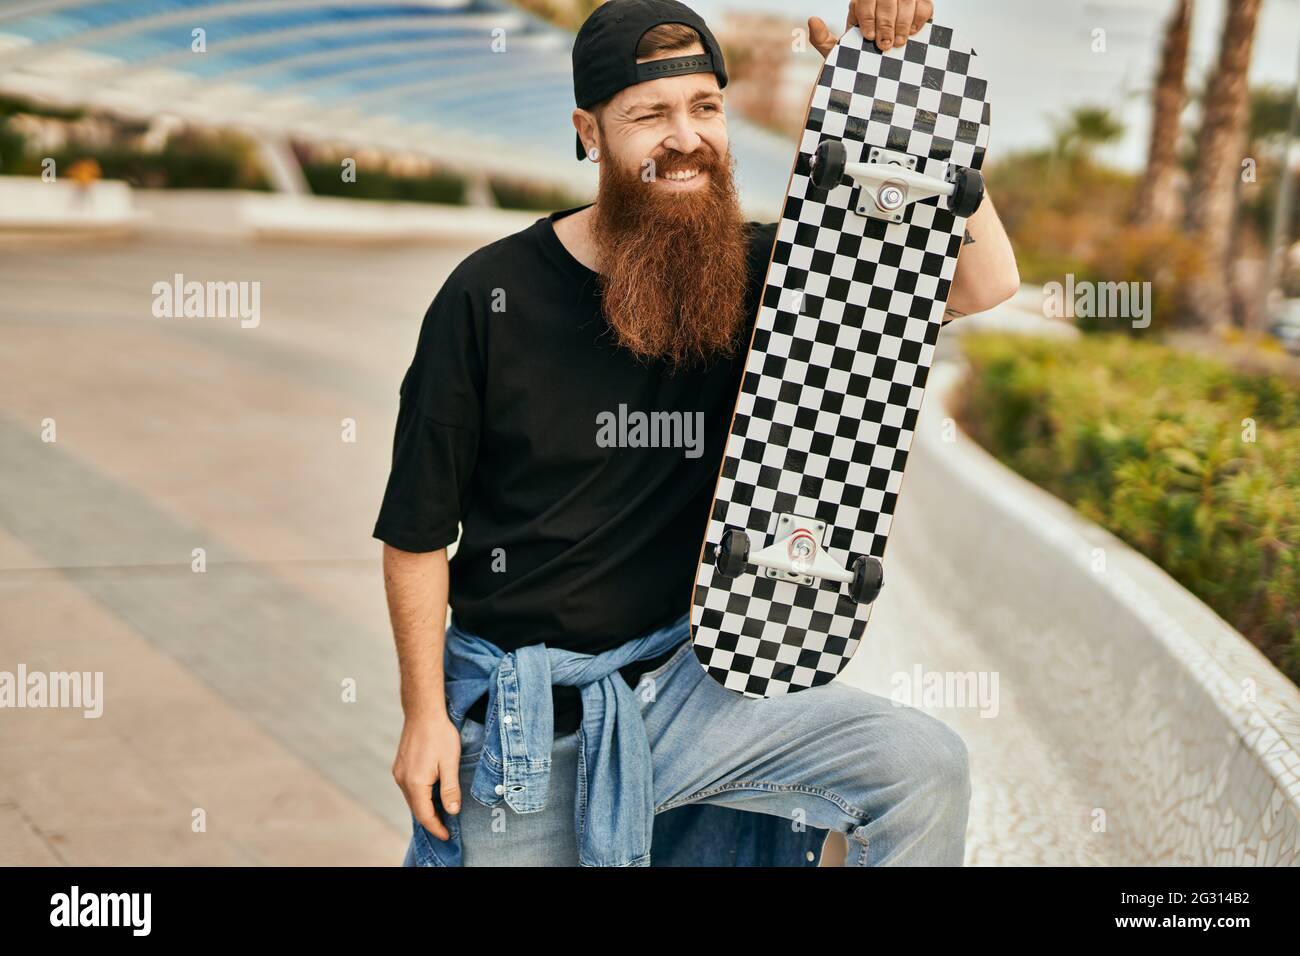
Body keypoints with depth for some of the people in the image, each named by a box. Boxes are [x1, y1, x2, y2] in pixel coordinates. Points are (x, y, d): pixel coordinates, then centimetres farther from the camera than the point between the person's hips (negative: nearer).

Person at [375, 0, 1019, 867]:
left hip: (688, 676, 2)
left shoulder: (760, 271, -4)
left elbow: (984, 282, -14)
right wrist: (425, 715, -6)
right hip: (519, 713, -1)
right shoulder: (490, 298, -11)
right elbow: (417, 531, -4)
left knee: (927, 766, -16)